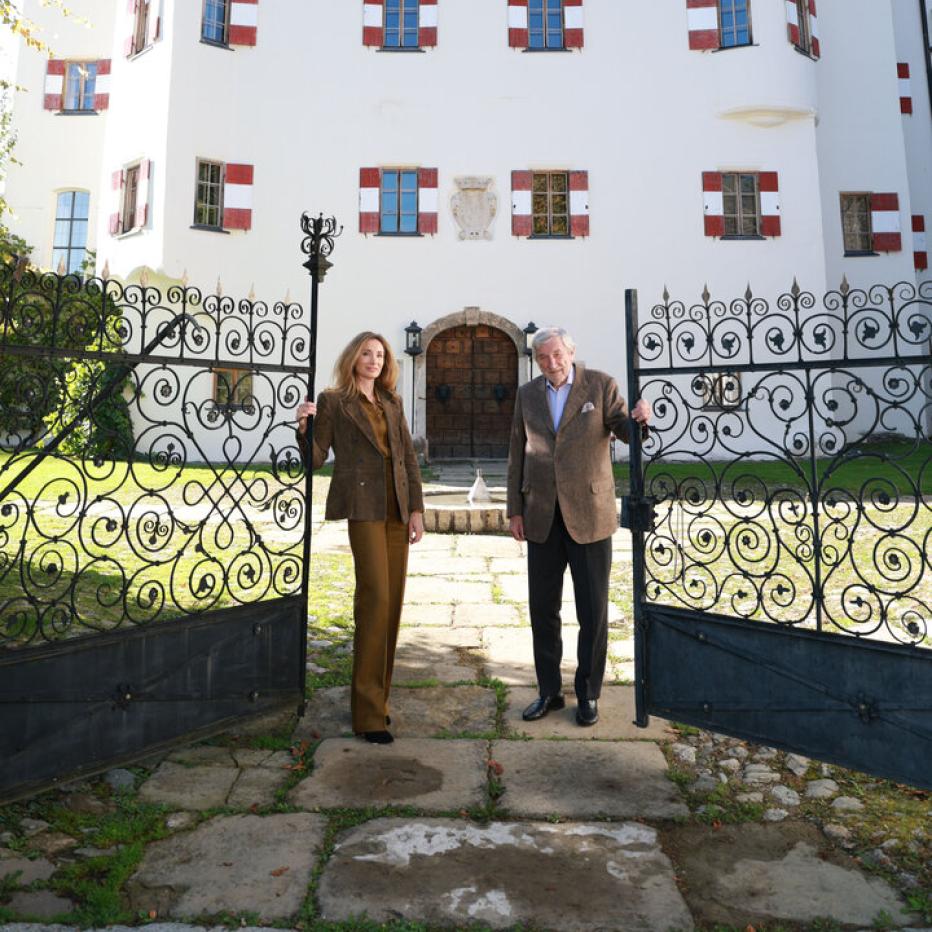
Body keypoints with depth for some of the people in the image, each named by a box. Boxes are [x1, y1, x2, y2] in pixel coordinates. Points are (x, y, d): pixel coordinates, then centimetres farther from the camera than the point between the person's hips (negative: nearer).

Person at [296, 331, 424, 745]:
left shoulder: (392, 403, 18)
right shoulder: (333, 401, 5)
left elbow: (409, 458, 14)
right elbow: (315, 459, 2)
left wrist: (416, 508, 6)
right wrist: (304, 425, -17)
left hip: (397, 507, 6)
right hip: (363, 505, -5)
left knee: (393, 602, 6)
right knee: (376, 598, -11)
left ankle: (376, 697, 19)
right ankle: (368, 713, -2)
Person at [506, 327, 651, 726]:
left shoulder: (601, 385, -1)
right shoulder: (527, 394, 8)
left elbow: (626, 431, -6)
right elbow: (517, 454, 10)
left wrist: (641, 418, -30)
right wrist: (514, 510, 6)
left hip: (588, 513, -3)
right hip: (542, 516, 3)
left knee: (593, 610, 4)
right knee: (543, 608, 8)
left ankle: (588, 693, 21)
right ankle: (549, 691, 23)